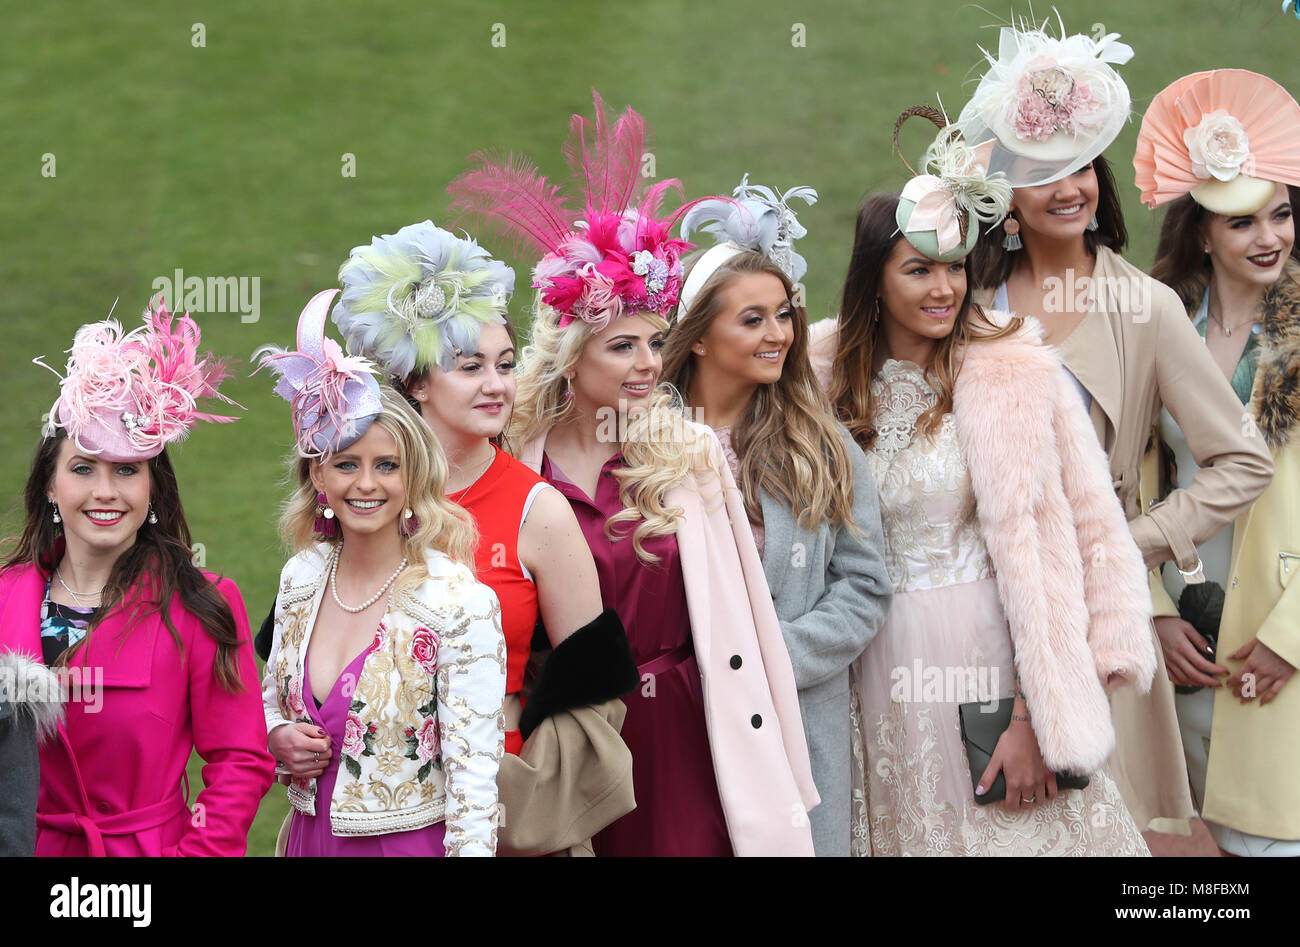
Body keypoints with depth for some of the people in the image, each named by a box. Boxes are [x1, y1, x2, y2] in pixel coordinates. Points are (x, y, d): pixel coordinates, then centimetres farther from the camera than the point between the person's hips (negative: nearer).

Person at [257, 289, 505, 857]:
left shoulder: (462, 604, -17)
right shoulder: (300, 579, 0)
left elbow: (473, 778, -19)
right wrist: (277, 737, -6)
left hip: (413, 841, -5)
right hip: (311, 836, 5)